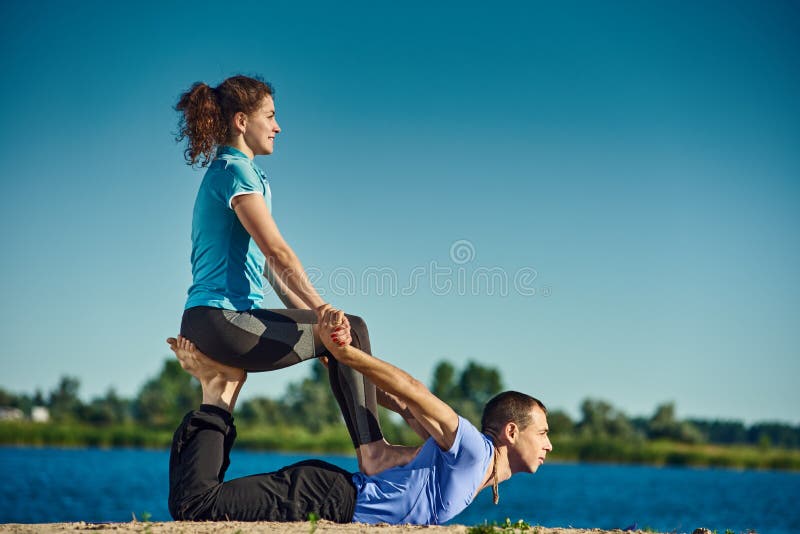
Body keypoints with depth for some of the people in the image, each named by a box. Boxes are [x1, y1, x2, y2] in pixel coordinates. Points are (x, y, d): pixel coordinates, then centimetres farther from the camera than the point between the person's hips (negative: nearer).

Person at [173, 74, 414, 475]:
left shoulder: (223, 171, 22)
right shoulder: (236, 170, -10)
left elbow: (268, 261, 22)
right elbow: (277, 252, -19)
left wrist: (311, 311, 18)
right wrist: (321, 309, -22)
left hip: (208, 322, 11)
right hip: (220, 320, -11)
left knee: (349, 329, 15)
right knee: (348, 332, -9)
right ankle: (371, 452, -8)